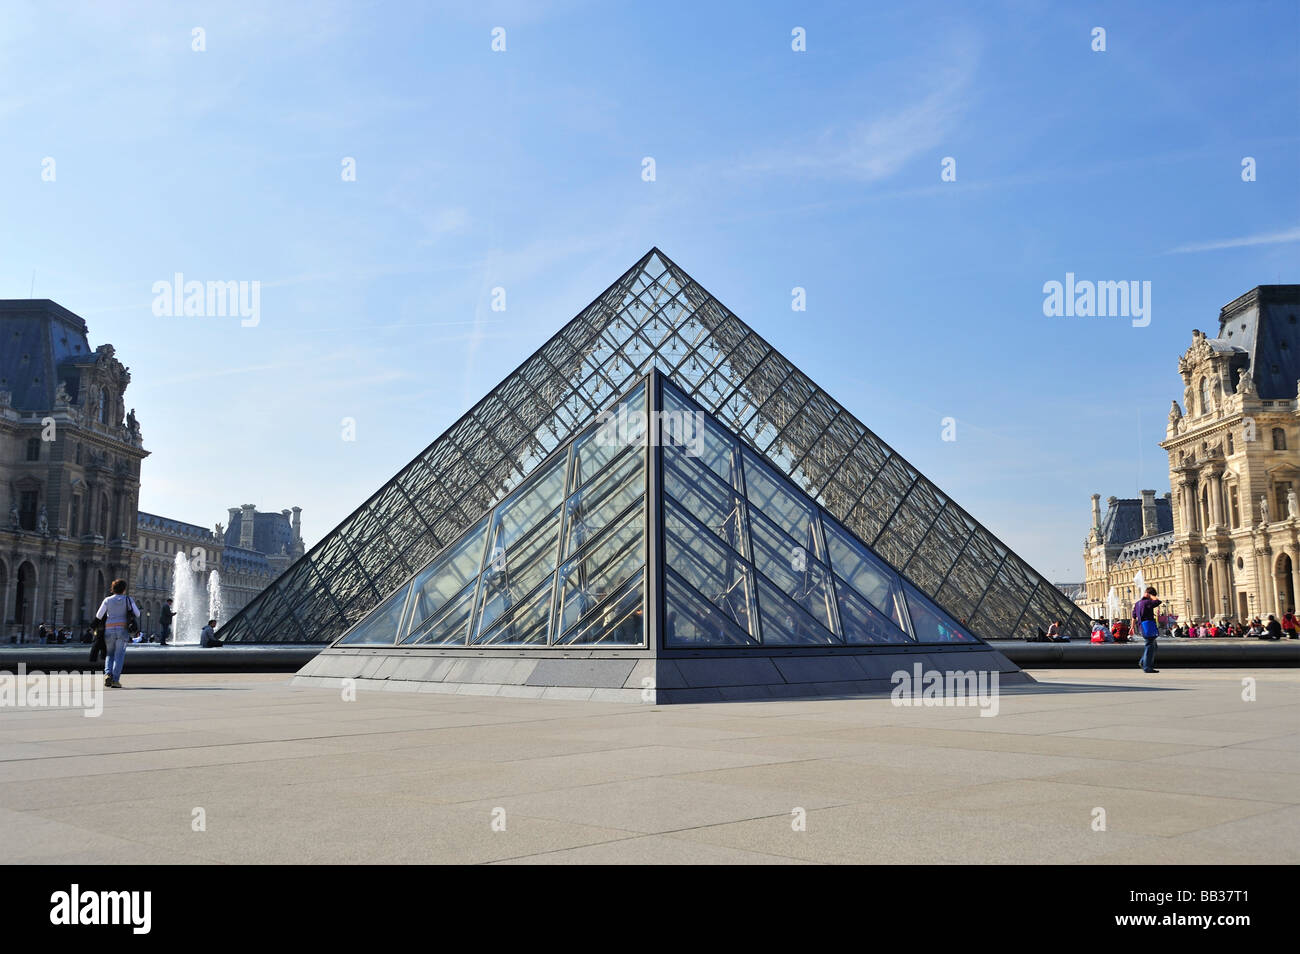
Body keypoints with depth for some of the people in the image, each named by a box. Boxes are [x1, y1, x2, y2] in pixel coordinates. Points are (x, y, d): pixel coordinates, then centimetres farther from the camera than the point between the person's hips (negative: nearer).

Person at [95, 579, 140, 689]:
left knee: (109, 654, 16)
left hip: (109, 630, 1)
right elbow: (137, 613, -3)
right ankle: (115, 680, -8)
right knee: (119, 655, 0)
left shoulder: (107, 600, 4)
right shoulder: (128, 599, 2)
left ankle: (108, 674, -7)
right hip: (123, 629, -1)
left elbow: (98, 615, -1)